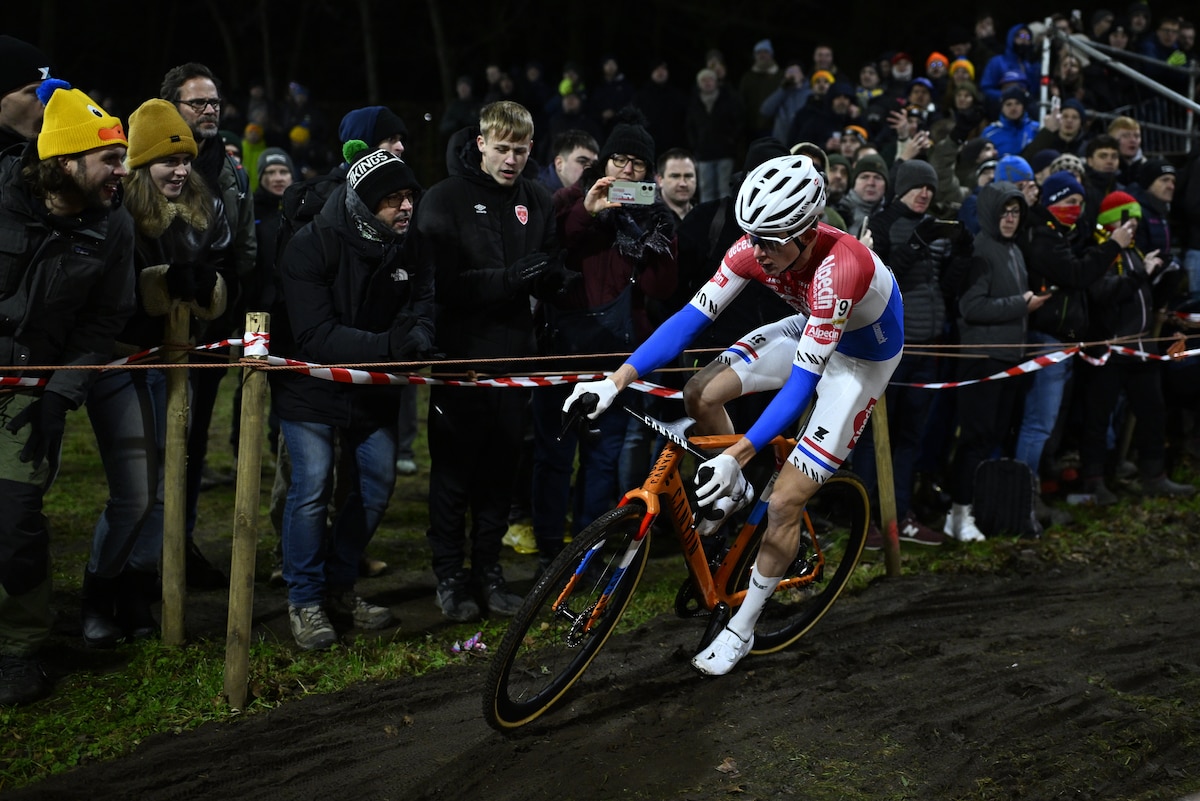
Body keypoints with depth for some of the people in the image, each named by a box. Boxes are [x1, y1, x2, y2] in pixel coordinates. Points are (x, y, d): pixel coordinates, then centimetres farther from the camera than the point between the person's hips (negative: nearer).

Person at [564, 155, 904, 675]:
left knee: (785, 503, -10)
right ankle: (735, 493, 18)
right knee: (701, 394, -11)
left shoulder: (837, 269, -41)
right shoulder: (757, 247, -22)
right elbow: (693, 315, -21)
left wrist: (736, 455, -46)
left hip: (862, 356, -6)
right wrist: (616, 382, -29)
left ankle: (741, 631, 7)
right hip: (807, 329, 6)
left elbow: (801, 383, -41)